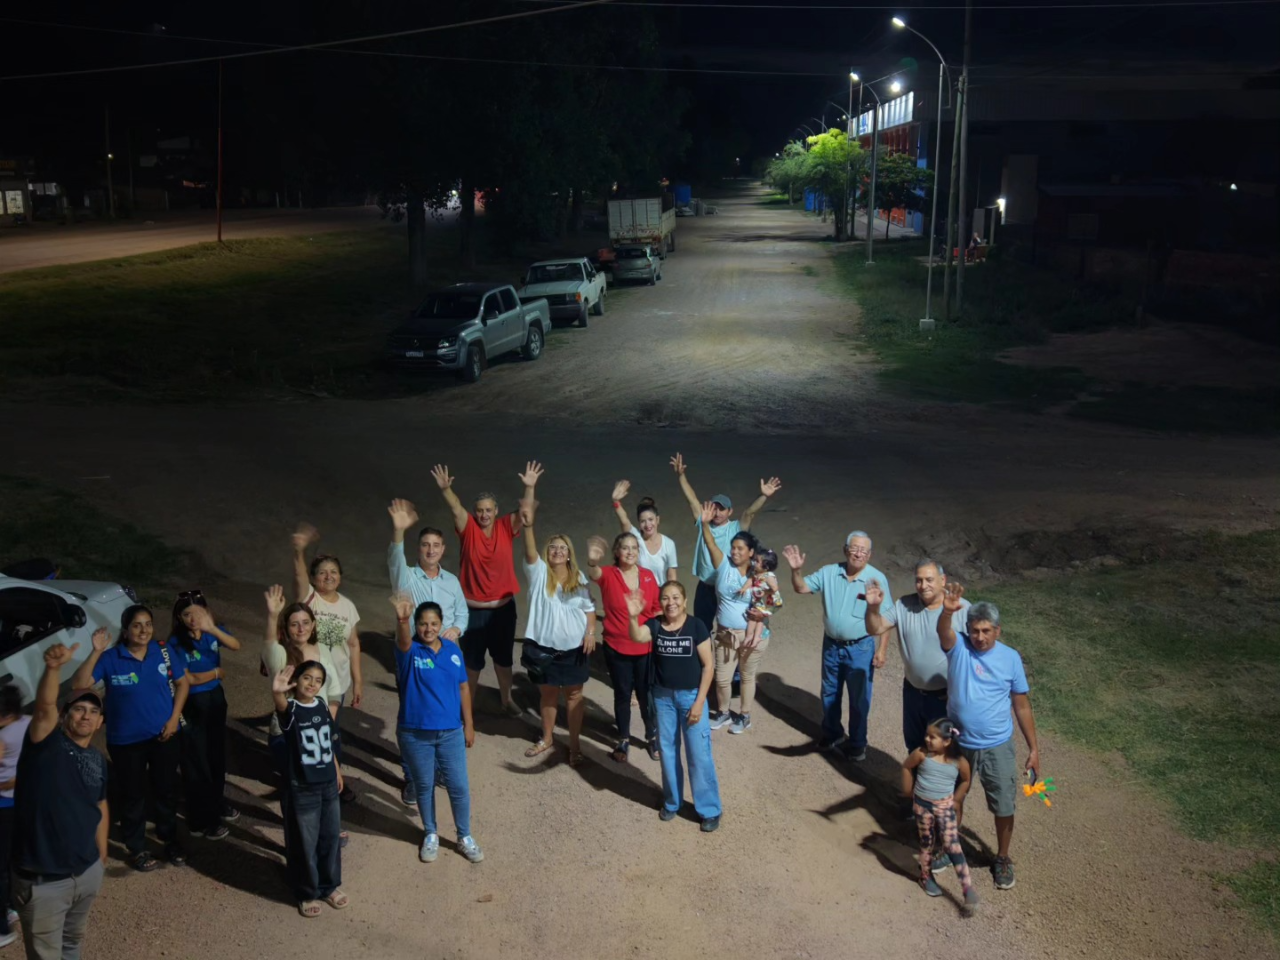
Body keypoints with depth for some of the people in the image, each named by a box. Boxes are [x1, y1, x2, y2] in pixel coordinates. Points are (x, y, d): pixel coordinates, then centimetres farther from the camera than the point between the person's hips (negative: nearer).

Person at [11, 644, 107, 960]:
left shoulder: (98, 761, 6)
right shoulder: (47, 742, -12)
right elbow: (45, 706, -32)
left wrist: (102, 854, 21)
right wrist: (53, 668, -51)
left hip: (88, 872, 6)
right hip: (42, 880, -6)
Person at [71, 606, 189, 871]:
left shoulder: (165, 651, -6)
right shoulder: (110, 658, -14)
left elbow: (182, 683, 4)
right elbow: (79, 684, -23)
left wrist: (174, 718, -6)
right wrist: (96, 652, -33)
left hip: (165, 735, 2)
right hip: (126, 741, -2)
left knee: (166, 790, 15)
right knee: (132, 795, 11)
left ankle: (170, 840, 35)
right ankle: (137, 848, 28)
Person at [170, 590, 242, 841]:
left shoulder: (213, 632, -5)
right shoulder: (176, 641, -16)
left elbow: (236, 646, -24)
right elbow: (186, 679, -18)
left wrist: (212, 629, -39)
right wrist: (217, 672, -7)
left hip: (215, 698, 5)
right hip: (192, 704, -5)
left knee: (218, 754, 18)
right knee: (197, 761, 5)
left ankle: (217, 804, 38)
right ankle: (202, 819, 16)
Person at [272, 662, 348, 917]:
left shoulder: (322, 705, 0)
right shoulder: (291, 709, -17)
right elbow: (281, 705, -43)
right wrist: (277, 692, -66)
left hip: (328, 785, 5)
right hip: (303, 789, -5)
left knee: (331, 837, 17)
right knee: (306, 844, 8)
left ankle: (330, 886, 36)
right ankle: (307, 894, 27)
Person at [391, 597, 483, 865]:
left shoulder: (453, 650, -2)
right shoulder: (410, 650, -14)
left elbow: (463, 687, 7)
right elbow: (403, 641, -39)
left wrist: (468, 725, 7)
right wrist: (401, 619, -63)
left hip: (451, 732, 2)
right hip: (415, 733, -2)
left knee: (459, 787, 8)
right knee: (424, 786, 14)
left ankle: (465, 837, 28)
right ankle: (430, 835, 35)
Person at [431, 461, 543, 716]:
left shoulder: (506, 528, -5)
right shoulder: (469, 529, -9)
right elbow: (456, 508, -26)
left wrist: (529, 487, -38)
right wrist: (446, 488, -45)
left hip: (503, 607, 2)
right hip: (473, 609, -2)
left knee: (503, 658, 18)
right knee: (472, 660, 11)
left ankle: (507, 700, 36)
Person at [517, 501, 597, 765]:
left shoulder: (578, 578, 2)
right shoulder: (539, 573, -6)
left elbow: (589, 608, 7)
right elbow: (530, 553, -25)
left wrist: (591, 632, -10)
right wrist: (528, 526, -43)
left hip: (573, 647, 1)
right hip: (544, 646, 0)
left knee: (574, 695, 7)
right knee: (547, 694, 14)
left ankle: (575, 745, 17)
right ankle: (547, 739, 32)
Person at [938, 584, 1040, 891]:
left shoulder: (1010, 658, -9)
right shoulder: (958, 647, -13)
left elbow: (1022, 705, -1)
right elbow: (943, 632, -39)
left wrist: (1034, 748, -1)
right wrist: (947, 611, -62)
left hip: (997, 747, 0)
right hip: (957, 744, 0)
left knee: (1004, 808, 10)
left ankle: (1002, 859, 33)